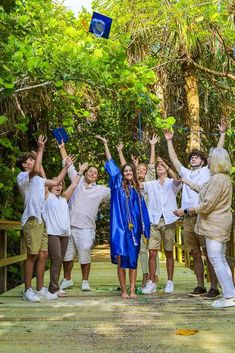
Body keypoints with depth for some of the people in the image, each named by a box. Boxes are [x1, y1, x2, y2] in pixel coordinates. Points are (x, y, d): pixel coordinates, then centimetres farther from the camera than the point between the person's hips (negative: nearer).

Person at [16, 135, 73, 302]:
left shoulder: (37, 179, 23)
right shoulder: (22, 177, -4)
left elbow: (55, 182, 29)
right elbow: (36, 170, -25)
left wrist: (66, 167, 26)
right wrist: (40, 149, -22)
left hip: (42, 219, 8)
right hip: (32, 219, -8)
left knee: (43, 255, 6)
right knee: (33, 255, -8)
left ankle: (40, 289, 13)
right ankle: (28, 290, 0)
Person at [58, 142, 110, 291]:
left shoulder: (101, 190, 7)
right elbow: (68, 165, 17)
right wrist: (62, 148, 17)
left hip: (86, 228, -2)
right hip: (69, 224, 2)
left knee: (85, 255, -3)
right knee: (67, 254, 9)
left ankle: (85, 281, 14)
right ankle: (67, 279, 26)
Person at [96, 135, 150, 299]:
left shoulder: (137, 190, 13)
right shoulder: (118, 185, 6)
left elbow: (142, 210, 14)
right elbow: (111, 163, 4)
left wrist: (145, 227, 8)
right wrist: (105, 144, 2)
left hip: (134, 228, 3)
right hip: (120, 227, -3)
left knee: (133, 260, 4)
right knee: (121, 260, -4)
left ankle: (132, 291, 9)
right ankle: (124, 291, 4)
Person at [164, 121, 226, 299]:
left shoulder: (207, 171, 9)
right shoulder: (186, 173, 21)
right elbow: (174, 159, 23)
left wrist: (223, 133, 1)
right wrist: (169, 141, 22)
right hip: (188, 218, 5)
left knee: (209, 253, -5)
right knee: (195, 254, 8)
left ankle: (214, 288, -2)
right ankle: (200, 286, 16)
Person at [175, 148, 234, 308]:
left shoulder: (217, 179, -19)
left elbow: (207, 205, -21)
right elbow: (203, 190, 27)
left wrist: (189, 210, -7)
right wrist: (186, 181, 35)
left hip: (215, 224, -10)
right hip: (220, 223, 10)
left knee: (216, 259, -7)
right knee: (221, 259, 13)